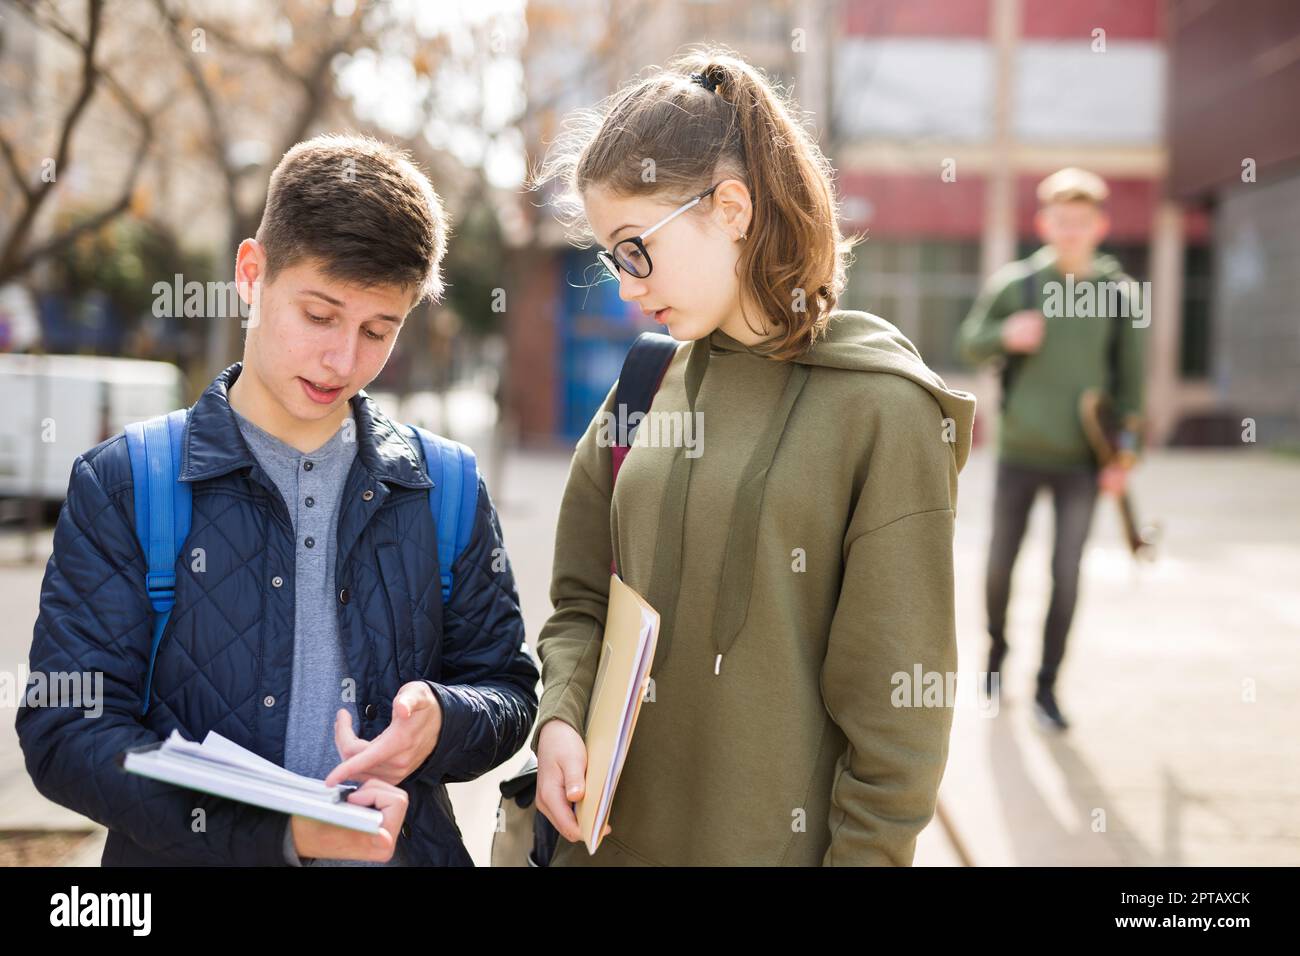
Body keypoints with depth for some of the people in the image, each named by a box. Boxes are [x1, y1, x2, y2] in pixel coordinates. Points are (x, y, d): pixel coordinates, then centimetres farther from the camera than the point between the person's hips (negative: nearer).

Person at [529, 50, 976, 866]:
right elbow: (582, 599, 10)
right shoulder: (649, 387, 4)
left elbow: (897, 709, -12)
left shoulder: (884, 411, -12)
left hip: (778, 840, -5)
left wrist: (866, 853, -12)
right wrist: (562, 716, -7)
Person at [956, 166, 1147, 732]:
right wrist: (1005, 334, -15)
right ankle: (997, 644, 37)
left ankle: (1047, 687, 10)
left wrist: (1125, 452, -5)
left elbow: (1129, 380, 3)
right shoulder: (1013, 283, 0)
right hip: (1019, 455, 1)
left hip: (1082, 462, 0)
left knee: (1066, 574, -1)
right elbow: (969, 345, 7)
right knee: (1001, 563, 9)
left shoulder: (1120, 295, 1)